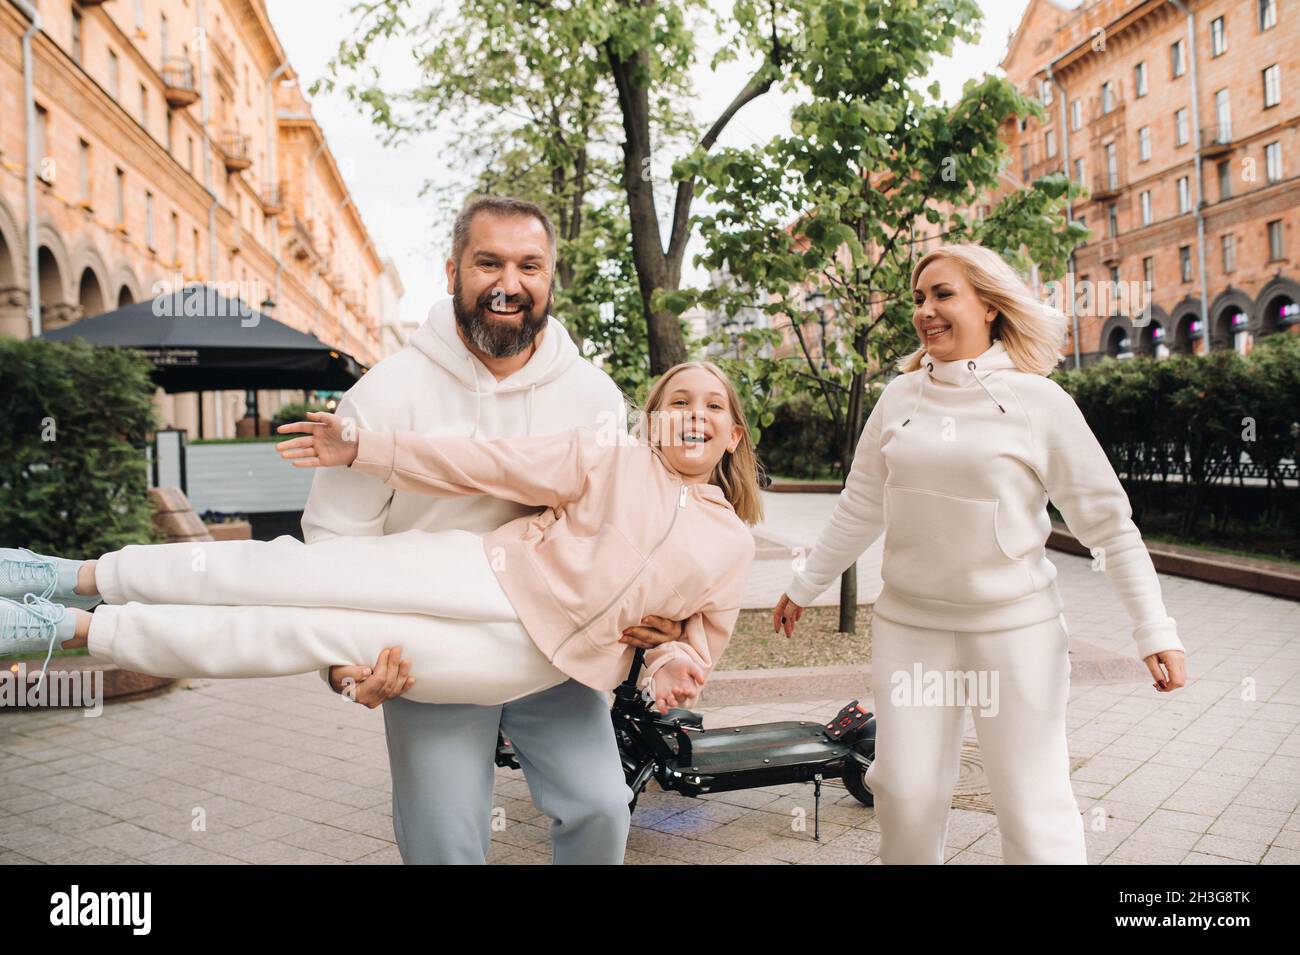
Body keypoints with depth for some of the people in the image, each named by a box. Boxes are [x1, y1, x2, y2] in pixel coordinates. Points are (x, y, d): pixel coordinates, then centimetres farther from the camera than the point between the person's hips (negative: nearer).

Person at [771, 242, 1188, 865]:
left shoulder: (1040, 402, -7)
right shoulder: (900, 397, 3)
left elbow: (1108, 523, -5)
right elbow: (859, 510, 11)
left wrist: (1155, 631, -8)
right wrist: (803, 589, 16)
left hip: (1012, 626, -3)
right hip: (907, 624, 3)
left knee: (1033, 807, 0)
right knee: (905, 792, 7)